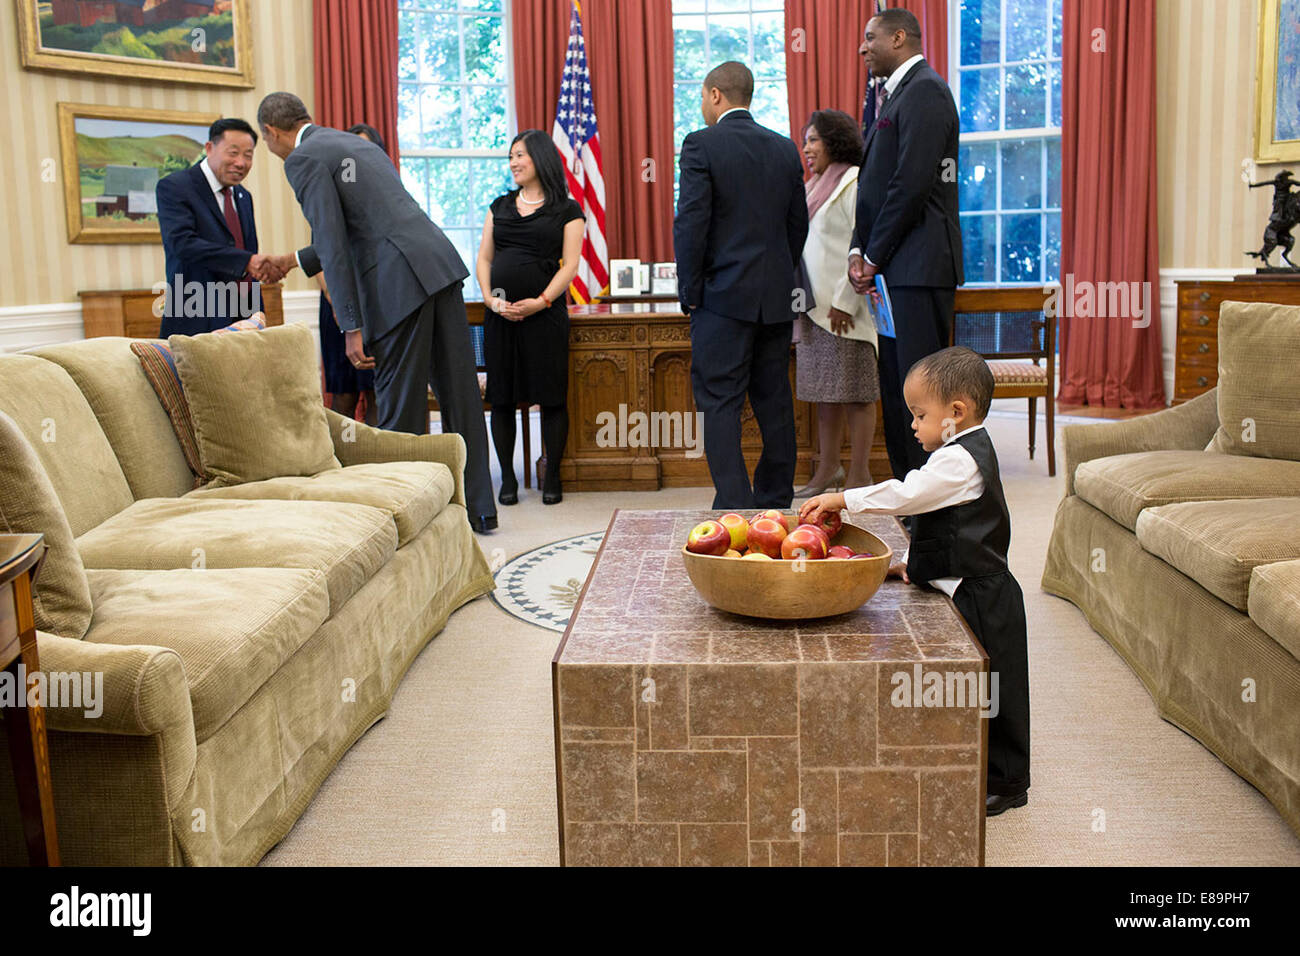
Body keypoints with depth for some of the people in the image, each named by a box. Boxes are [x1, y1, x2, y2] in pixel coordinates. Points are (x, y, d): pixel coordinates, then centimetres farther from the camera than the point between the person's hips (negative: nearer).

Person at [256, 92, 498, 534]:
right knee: (459, 393, 10)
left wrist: (351, 328, -12)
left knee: (400, 406, 1)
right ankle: (478, 508, 18)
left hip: (399, 281, -8)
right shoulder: (357, 144, 26)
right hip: (438, 263, 9)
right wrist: (294, 261, 46)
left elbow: (332, 244, -11)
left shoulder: (304, 159, -1)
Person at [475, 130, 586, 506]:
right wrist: (490, 299, -5)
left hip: (545, 312, -4)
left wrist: (541, 301, -16)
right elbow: (484, 258, 12)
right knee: (501, 397, 3)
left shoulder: (567, 211, 5)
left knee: (551, 397, -3)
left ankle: (552, 478, 8)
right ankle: (508, 478, 11)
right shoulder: (500, 206, 16)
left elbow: (570, 266, -3)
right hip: (500, 314, 4)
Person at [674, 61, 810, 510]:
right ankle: (775, 503, 20)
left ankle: (734, 505, -5)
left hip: (725, 297, -6)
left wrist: (690, 293, -5)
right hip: (777, 299, 6)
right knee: (774, 401, 12)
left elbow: (691, 224, -12)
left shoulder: (701, 145, -7)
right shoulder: (785, 148, 10)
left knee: (719, 402, -1)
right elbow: (799, 224, 13)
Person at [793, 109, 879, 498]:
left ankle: (859, 475, 2)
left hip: (844, 309, -9)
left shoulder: (855, 183, -9)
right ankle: (828, 468, 20)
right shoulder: (815, 186, 20)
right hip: (815, 306, 9)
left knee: (854, 391, -3)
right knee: (825, 390, 12)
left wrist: (845, 301, -21)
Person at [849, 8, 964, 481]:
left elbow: (912, 183, -17)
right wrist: (859, 250, 5)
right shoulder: (898, 95, 22)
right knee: (895, 387, 12)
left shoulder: (924, 90, -8)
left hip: (919, 265, -10)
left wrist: (874, 256, -11)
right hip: (895, 268, 10)